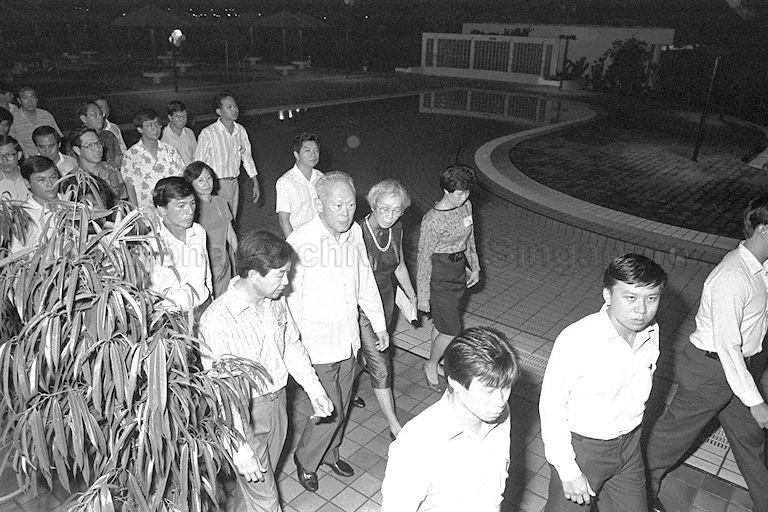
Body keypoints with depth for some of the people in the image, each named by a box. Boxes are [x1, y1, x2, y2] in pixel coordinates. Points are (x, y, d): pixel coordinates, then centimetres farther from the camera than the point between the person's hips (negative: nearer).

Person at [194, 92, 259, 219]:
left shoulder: (240, 130, 3)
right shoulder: (208, 133, -15)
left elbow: (247, 157, 13)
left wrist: (255, 183, 11)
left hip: (234, 184, 6)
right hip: (215, 185, -6)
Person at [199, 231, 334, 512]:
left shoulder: (275, 299, -7)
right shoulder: (217, 321, -29)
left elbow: (292, 345, 8)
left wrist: (315, 390, 4)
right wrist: (240, 449, -25)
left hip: (277, 401, 7)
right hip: (244, 414, -7)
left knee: (264, 475, 26)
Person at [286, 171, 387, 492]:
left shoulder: (354, 233, -2)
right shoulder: (299, 242, -22)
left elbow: (366, 282, 9)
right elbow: (290, 298, -18)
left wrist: (379, 324, 14)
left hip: (349, 338, 6)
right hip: (318, 344, -6)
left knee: (341, 406, 21)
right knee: (330, 411, 2)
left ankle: (329, 453, 47)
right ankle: (305, 460, 31)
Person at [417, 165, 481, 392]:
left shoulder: (466, 206, -1)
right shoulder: (433, 220, -23)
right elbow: (424, 258, -17)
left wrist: (475, 267, 20)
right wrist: (423, 296, -13)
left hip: (459, 270, 7)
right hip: (439, 275, -7)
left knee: (442, 322, 20)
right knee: (452, 330, -1)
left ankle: (435, 361, 38)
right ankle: (431, 365, 25)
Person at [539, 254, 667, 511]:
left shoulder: (651, 332, -9)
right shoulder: (576, 340, -31)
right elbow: (551, 406, -21)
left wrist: (632, 437, 18)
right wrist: (568, 471, -17)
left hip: (629, 444, 5)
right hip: (581, 447, -5)